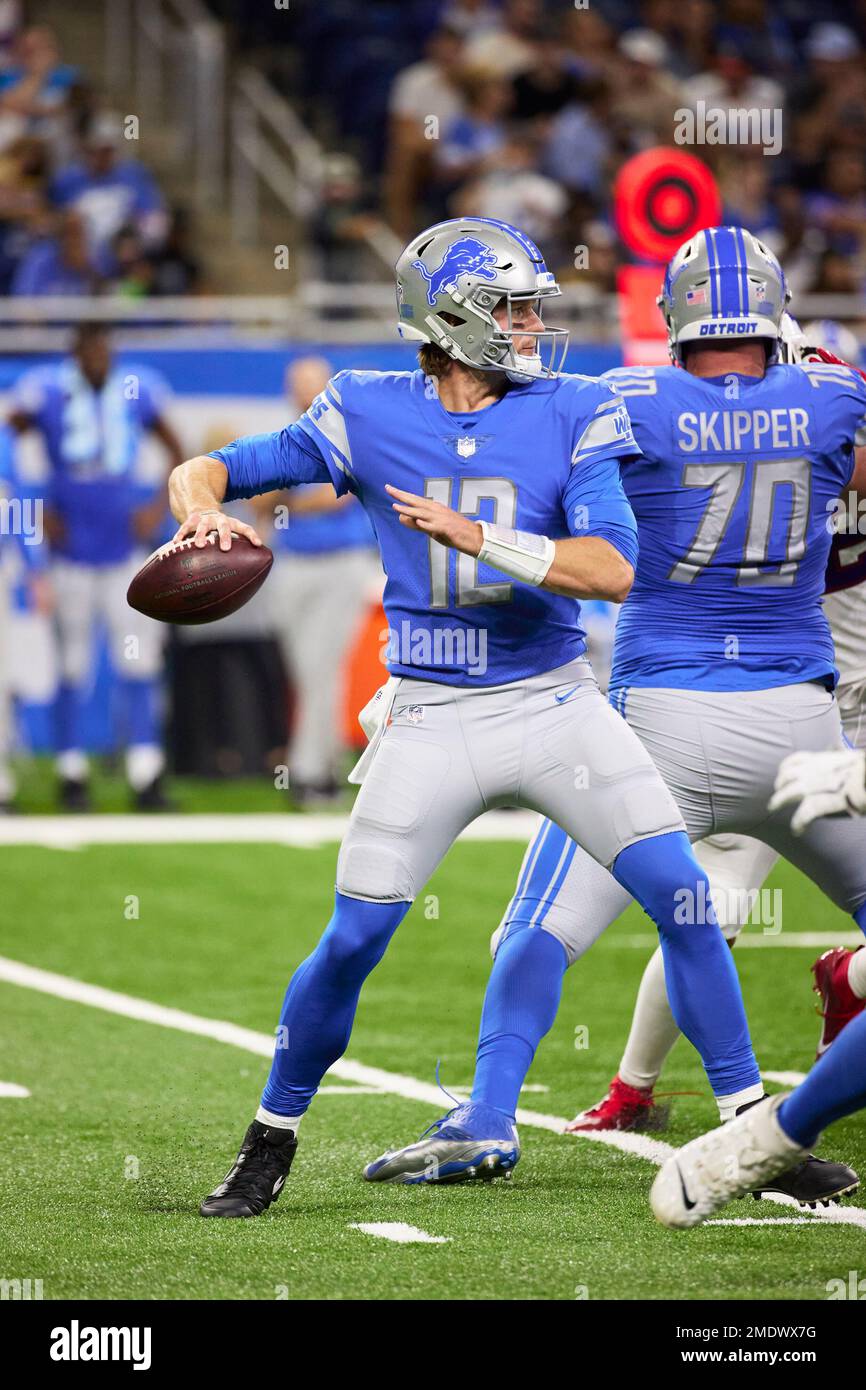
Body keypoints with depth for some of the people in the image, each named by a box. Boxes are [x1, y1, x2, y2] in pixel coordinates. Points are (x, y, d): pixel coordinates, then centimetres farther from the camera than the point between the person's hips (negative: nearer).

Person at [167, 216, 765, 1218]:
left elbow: (612, 570, -14)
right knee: (353, 940, -4)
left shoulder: (573, 414, -3)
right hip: (430, 716, -1)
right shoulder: (369, 415, -2)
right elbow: (206, 471, 4)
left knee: (684, 899, -8)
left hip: (554, 702, 1)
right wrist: (205, 506, -20)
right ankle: (271, 1141, 17)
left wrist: (474, 536, -23)